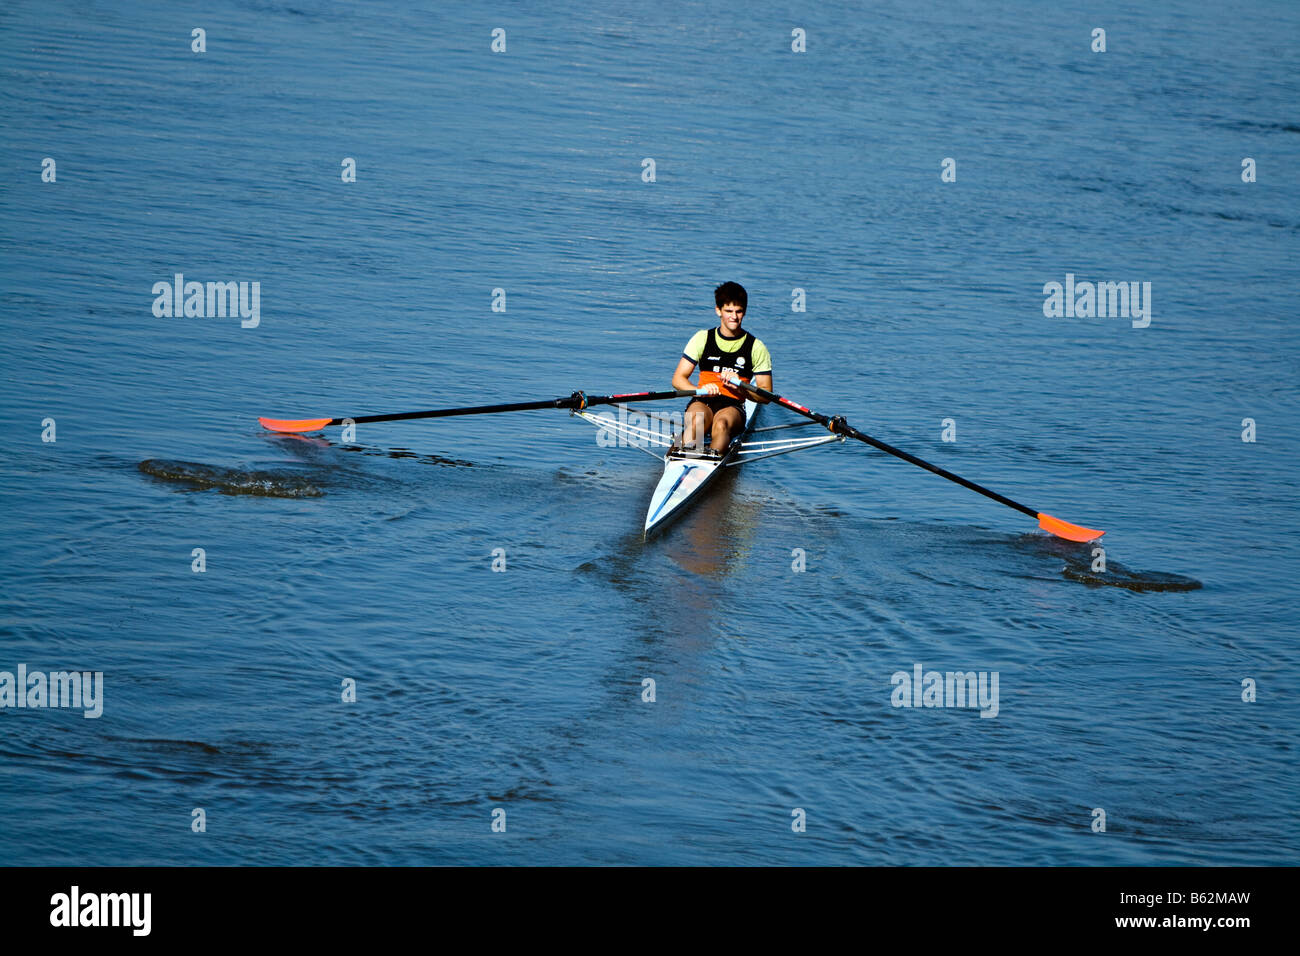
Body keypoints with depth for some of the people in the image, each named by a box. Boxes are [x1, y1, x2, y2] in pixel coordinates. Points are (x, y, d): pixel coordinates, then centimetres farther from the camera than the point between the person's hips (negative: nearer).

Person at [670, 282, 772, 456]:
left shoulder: (756, 348, 9)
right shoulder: (702, 339, 11)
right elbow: (678, 379, 5)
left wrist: (740, 387, -14)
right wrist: (701, 390, -17)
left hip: (734, 406, -1)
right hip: (702, 402, 1)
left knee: (722, 423, -38)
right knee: (696, 419, -37)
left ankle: (713, 455, -66)